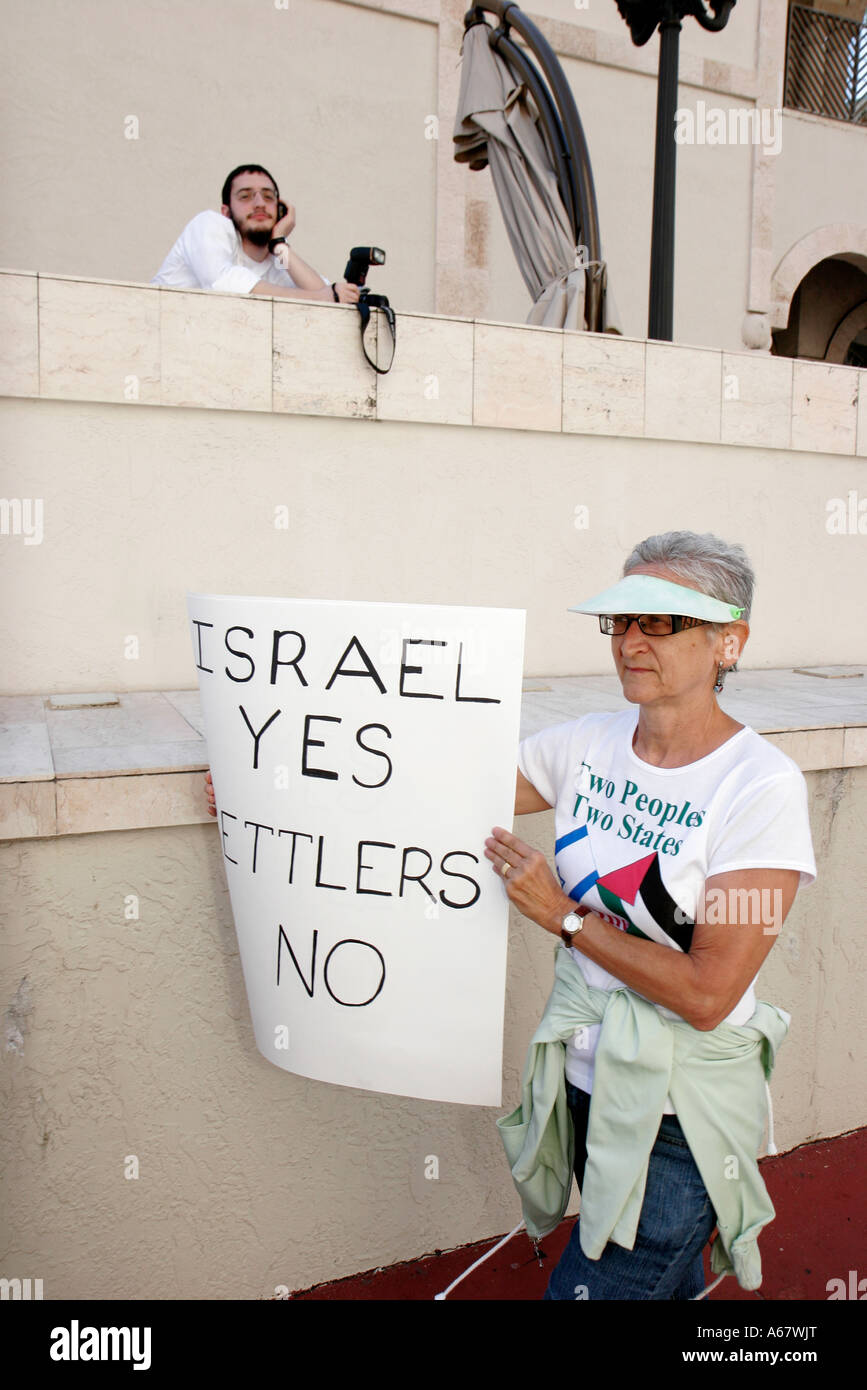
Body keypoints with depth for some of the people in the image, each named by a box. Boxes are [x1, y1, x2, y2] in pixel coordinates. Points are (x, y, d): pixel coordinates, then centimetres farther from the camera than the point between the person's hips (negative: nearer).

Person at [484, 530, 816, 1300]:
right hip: (589, 1076, 6)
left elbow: (705, 995, -23)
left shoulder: (762, 787, -21)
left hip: (682, 1115, -5)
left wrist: (562, 914, -19)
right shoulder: (589, 743, -5)